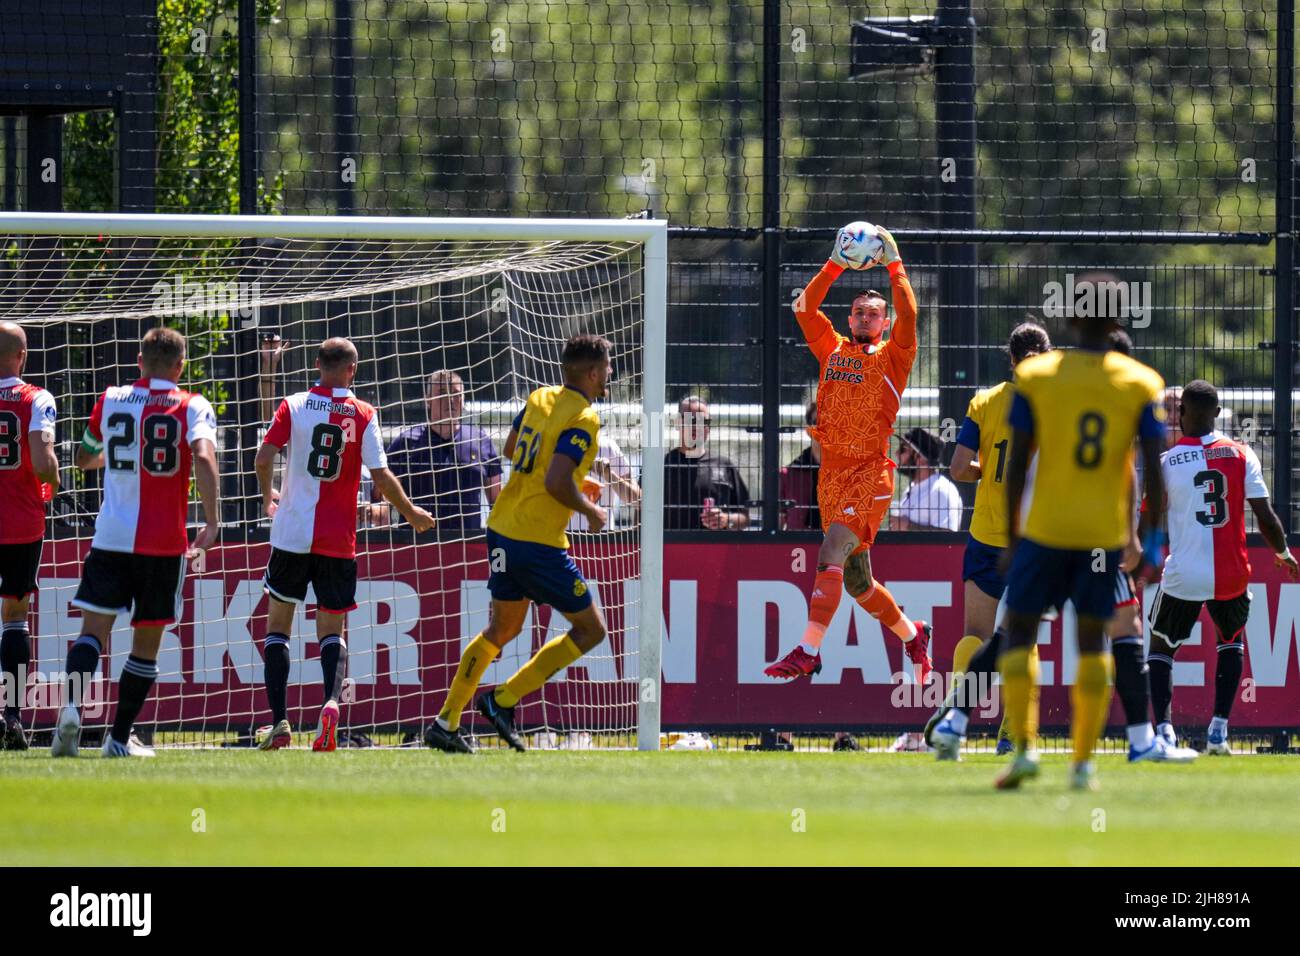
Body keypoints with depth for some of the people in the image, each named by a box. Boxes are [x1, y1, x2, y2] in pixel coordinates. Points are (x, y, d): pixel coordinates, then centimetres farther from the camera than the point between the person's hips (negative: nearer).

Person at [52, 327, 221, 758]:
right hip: (164, 541, -2)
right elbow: (203, 457, -20)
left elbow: (84, 459, 23)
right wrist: (212, 522, -18)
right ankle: (120, 737, 11)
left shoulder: (110, 400, 8)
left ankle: (72, 707, -29)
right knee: (147, 641, 9)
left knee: (94, 628, -3)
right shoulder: (192, 406, -2)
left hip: (110, 536, 2)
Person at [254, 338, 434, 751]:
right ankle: (332, 700, -18)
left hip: (292, 531, 0)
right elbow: (381, 477, -6)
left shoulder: (294, 406, 0)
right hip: (338, 539, 0)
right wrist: (411, 514, 11)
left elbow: (263, 459, -7)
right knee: (331, 629, 10)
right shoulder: (363, 414, -2)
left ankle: (279, 721, 2)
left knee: (278, 623, 11)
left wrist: (268, 496, 14)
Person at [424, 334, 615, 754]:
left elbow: (510, 448, 24)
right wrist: (590, 511, -8)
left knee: (502, 629, 22)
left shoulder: (540, 399, 9)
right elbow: (557, 482, -25)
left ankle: (446, 723, 18)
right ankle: (504, 700, 0)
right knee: (591, 628, 5)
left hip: (502, 529, 8)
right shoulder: (583, 420, -15)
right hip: (539, 542, -8)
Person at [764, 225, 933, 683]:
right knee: (856, 580, 11)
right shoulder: (833, 350, 16)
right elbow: (806, 309, 7)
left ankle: (808, 651, -29)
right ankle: (912, 635, 32)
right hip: (832, 470, 6)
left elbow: (907, 316, -10)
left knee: (832, 553, -23)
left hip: (871, 472, -6)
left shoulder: (893, 356, 5)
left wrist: (894, 266, -9)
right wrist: (834, 266, 0)